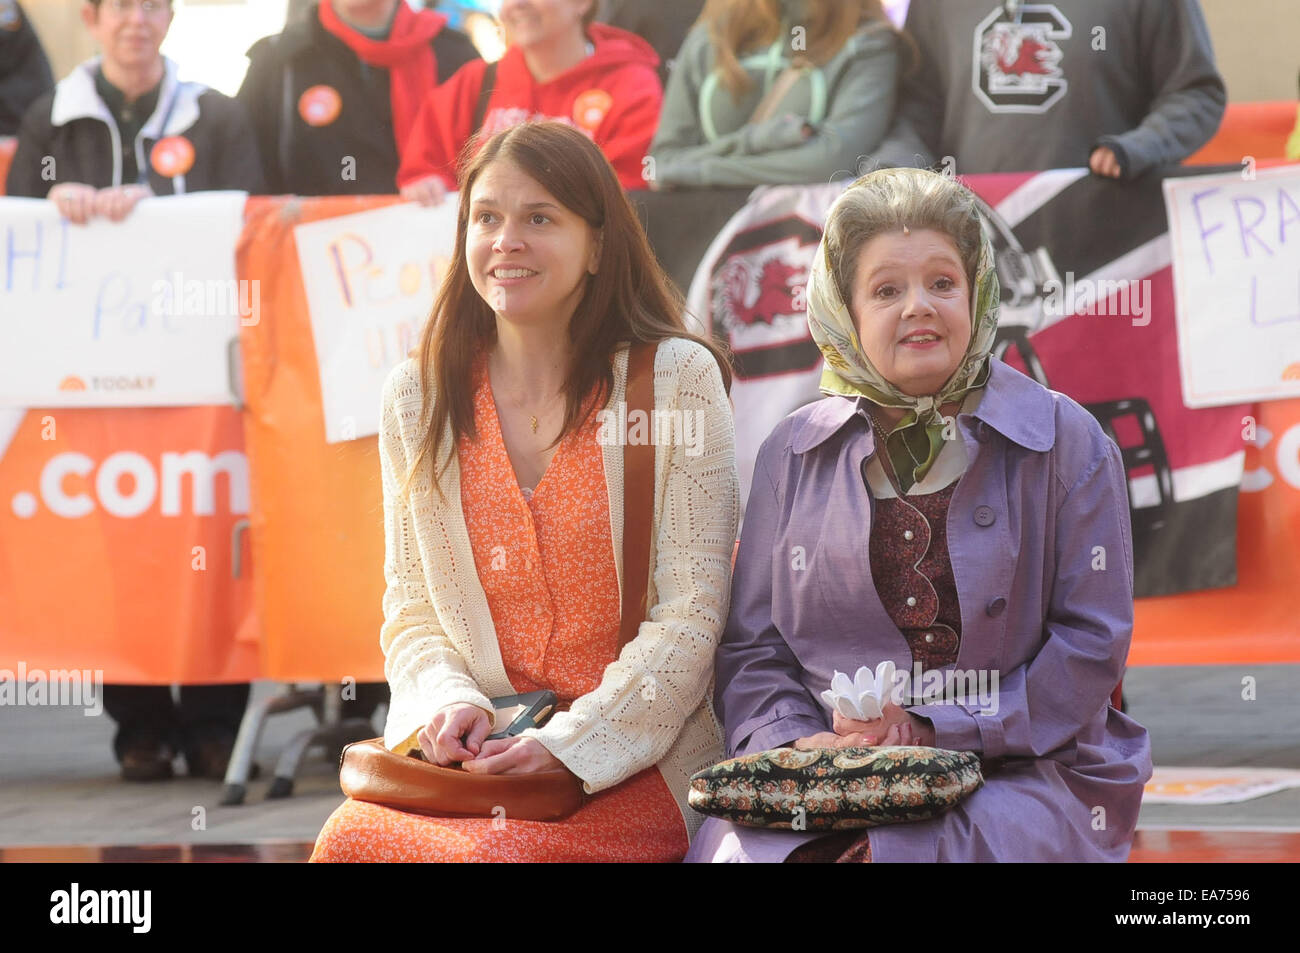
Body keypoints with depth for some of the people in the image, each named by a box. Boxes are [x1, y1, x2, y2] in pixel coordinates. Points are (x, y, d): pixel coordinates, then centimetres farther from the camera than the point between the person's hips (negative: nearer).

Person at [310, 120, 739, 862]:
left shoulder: (678, 378, -1)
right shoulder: (417, 398, 11)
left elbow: (691, 615, -5)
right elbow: (411, 613, 12)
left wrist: (568, 744, -15)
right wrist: (449, 704, -10)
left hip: (628, 762, -3)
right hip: (469, 746, 3)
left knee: (495, 849, -32)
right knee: (349, 835, -27)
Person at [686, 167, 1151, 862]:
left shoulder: (1063, 440, 5)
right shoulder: (792, 454, 14)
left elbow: (1092, 643, 0)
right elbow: (751, 648, 14)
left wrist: (941, 729, -10)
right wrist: (796, 742, -8)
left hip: (1017, 782, -2)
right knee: (735, 852, -29)